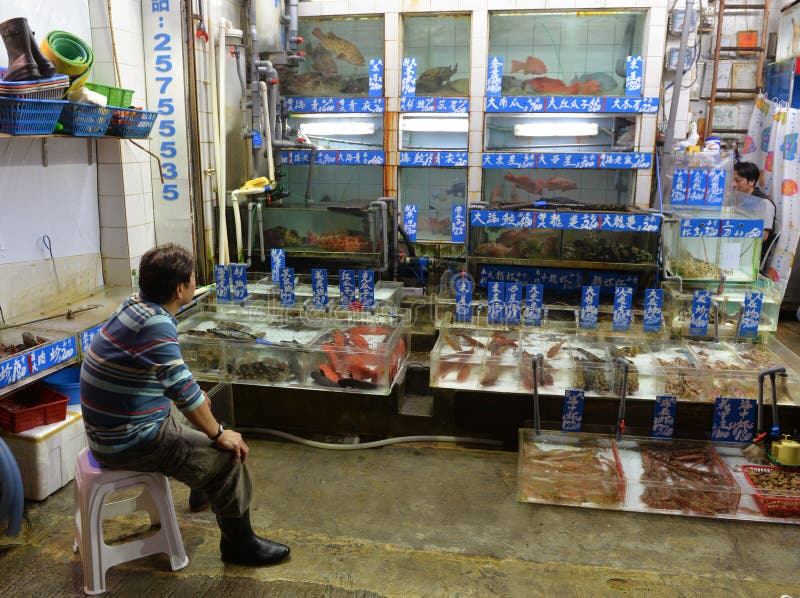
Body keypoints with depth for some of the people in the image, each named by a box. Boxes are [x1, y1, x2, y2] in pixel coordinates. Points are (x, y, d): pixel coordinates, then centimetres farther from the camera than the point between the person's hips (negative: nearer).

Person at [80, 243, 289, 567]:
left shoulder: (136, 304, 2)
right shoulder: (156, 326, -28)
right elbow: (185, 392, -27)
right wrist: (219, 434, -13)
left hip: (111, 428, 10)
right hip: (129, 442, -10)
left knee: (207, 433, 23)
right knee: (227, 457, -5)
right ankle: (240, 544, 11)